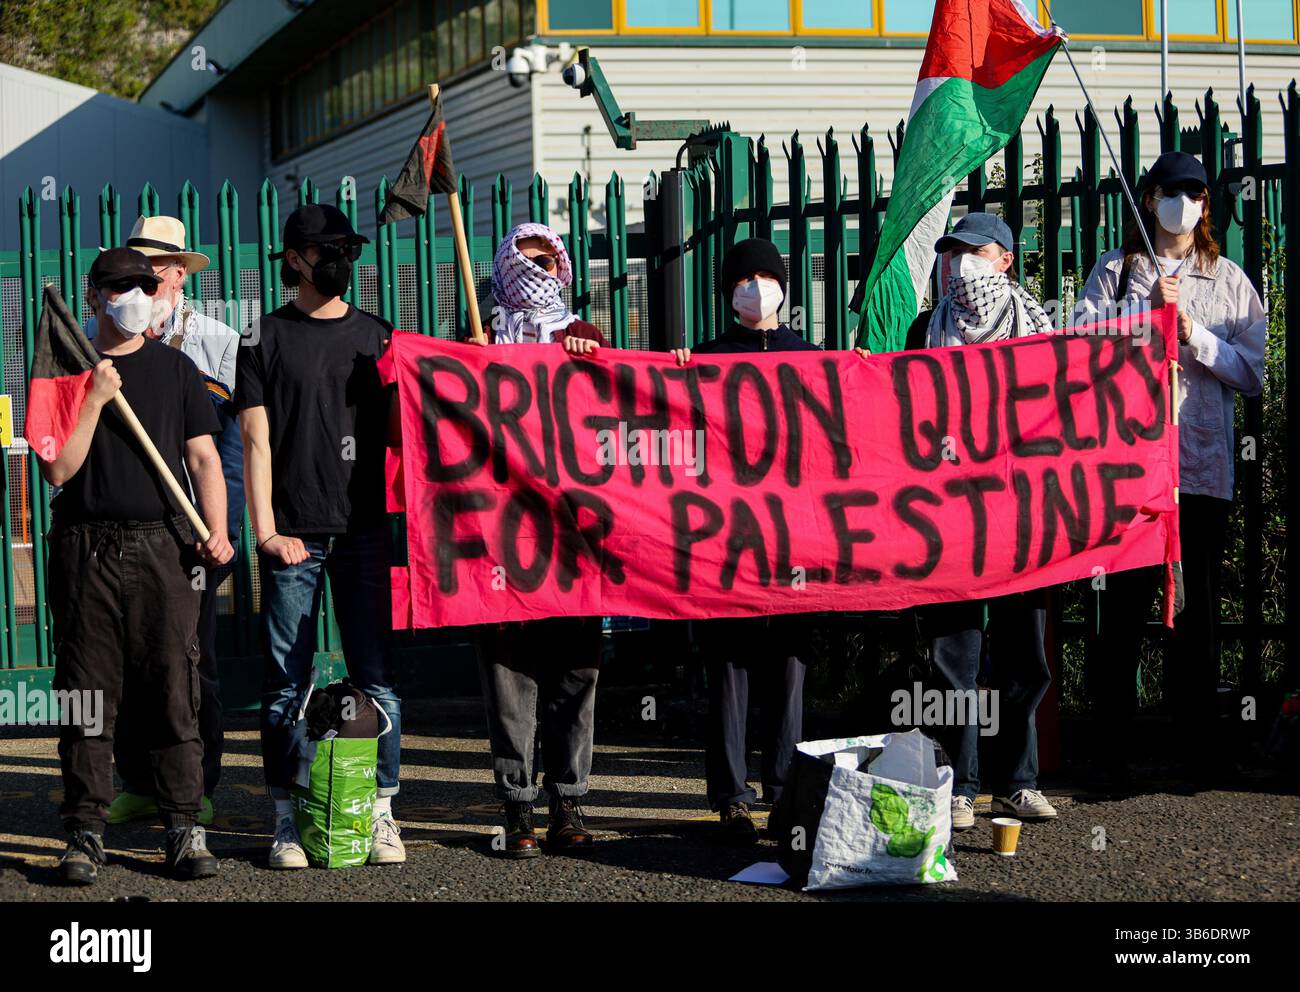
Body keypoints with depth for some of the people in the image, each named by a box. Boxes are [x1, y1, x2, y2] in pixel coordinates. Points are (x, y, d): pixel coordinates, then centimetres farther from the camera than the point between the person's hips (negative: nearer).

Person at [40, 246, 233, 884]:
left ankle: (184, 829, 3)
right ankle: (85, 832, 5)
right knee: (87, 691, 0)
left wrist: (216, 530, -4)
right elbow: (56, 470, -1)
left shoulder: (174, 369, 13)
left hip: (162, 545, 1)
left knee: (172, 689, -2)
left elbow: (202, 456, 10)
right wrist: (93, 401, -10)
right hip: (85, 550, -1)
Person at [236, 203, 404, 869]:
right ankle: (287, 819, 5)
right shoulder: (267, 338, 7)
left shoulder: (378, 336, 15)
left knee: (377, 675, -1)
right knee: (287, 681, -1)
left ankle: (381, 813, 5)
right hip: (293, 535, -2)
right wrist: (265, 531, -7)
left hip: (365, 530, 2)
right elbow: (256, 441, 2)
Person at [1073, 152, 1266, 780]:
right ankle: (1113, 746, 4)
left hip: (1203, 465, 2)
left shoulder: (1228, 280, 14)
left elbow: (1252, 374, 5)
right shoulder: (1115, 270, 11)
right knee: (1124, 604, -3)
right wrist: (1149, 312, -11)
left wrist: (1191, 331, -6)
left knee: (1197, 609, 4)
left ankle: (1195, 744, 11)